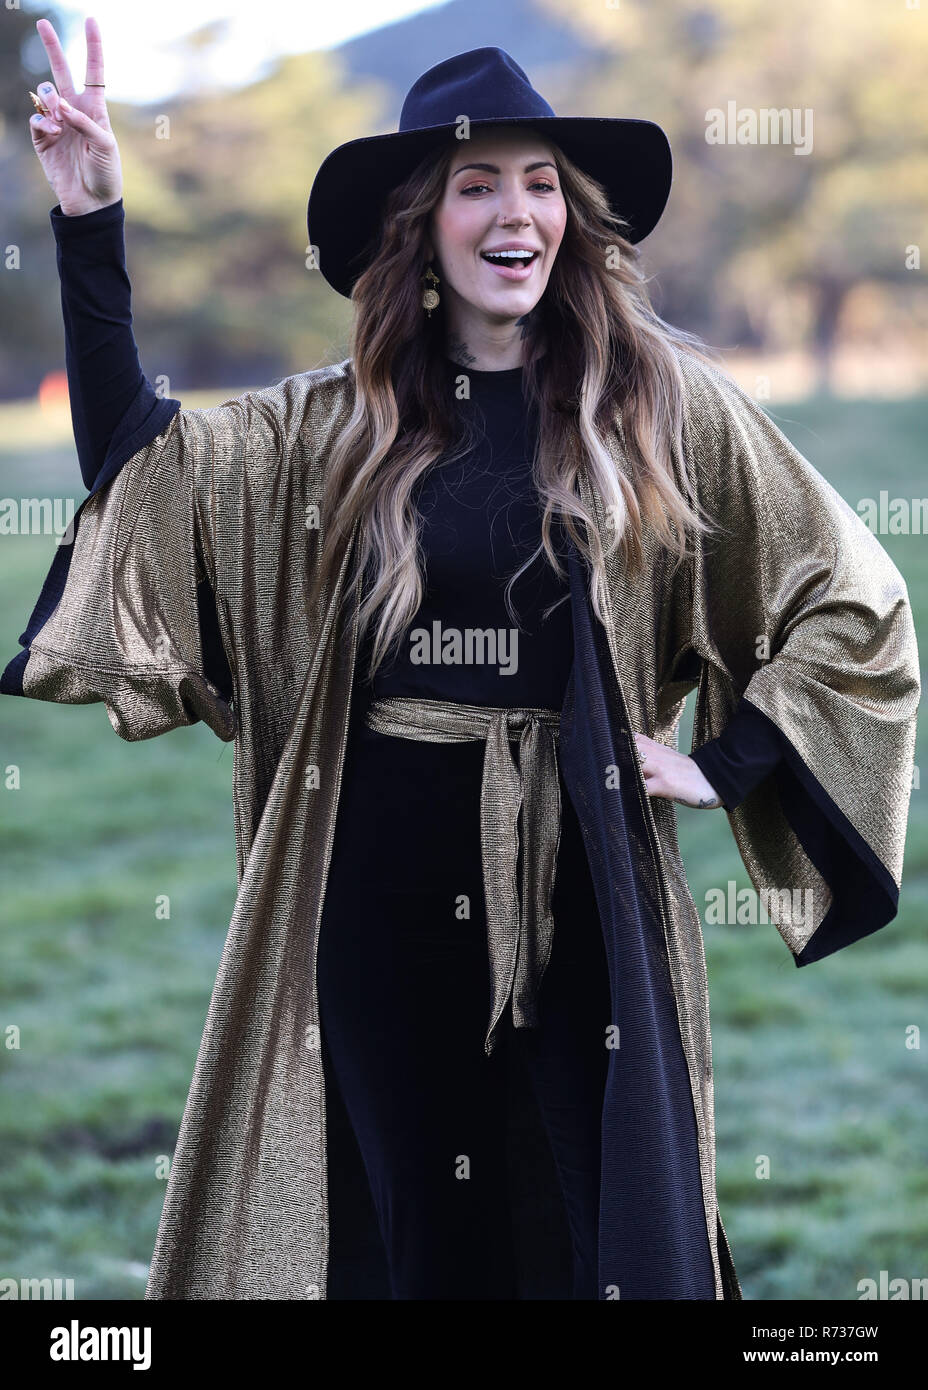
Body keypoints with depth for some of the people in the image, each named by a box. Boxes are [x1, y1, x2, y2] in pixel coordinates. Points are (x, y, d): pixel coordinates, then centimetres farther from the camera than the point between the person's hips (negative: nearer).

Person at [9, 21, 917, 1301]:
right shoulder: (348, 423, 7)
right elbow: (132, 454, 3)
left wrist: (726, 767, -5)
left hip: (581, 865, -2)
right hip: (389, 872, 3)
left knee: (624, 1234, 0)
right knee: (427, 1236, 11)